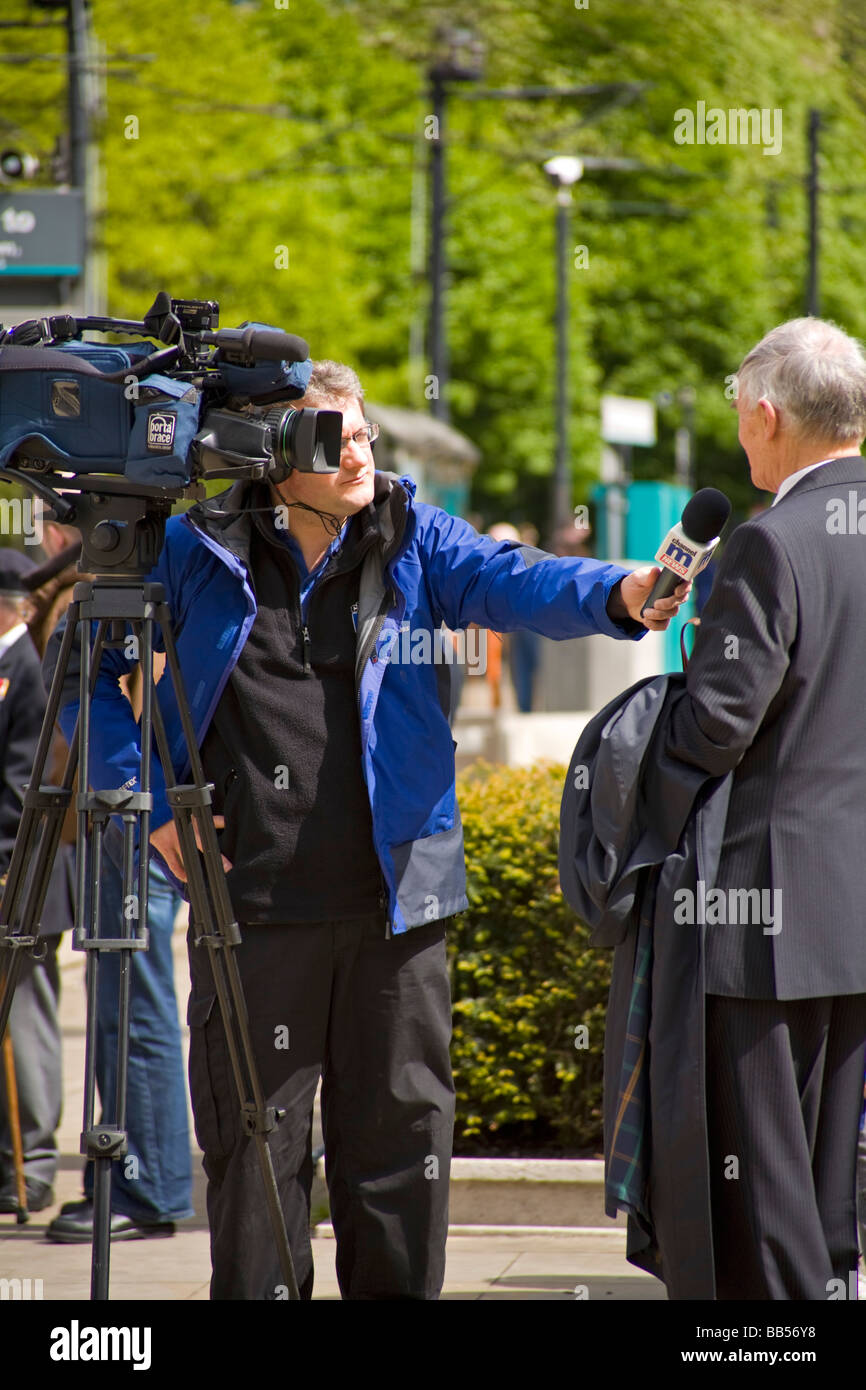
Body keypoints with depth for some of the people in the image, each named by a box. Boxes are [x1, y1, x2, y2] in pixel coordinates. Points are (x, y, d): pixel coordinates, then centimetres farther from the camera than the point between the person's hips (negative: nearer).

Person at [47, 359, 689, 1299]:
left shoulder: (412, 539, 6)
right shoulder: (198, 549, 3)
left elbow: (514, 581, -12)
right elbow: (86, 664, 11)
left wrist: (620, 595, -32)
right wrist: (150, 799, 1)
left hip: (393, 895, 1)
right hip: (254, 897, -1)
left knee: (401, 1121, 5)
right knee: (254, 1135, 3)